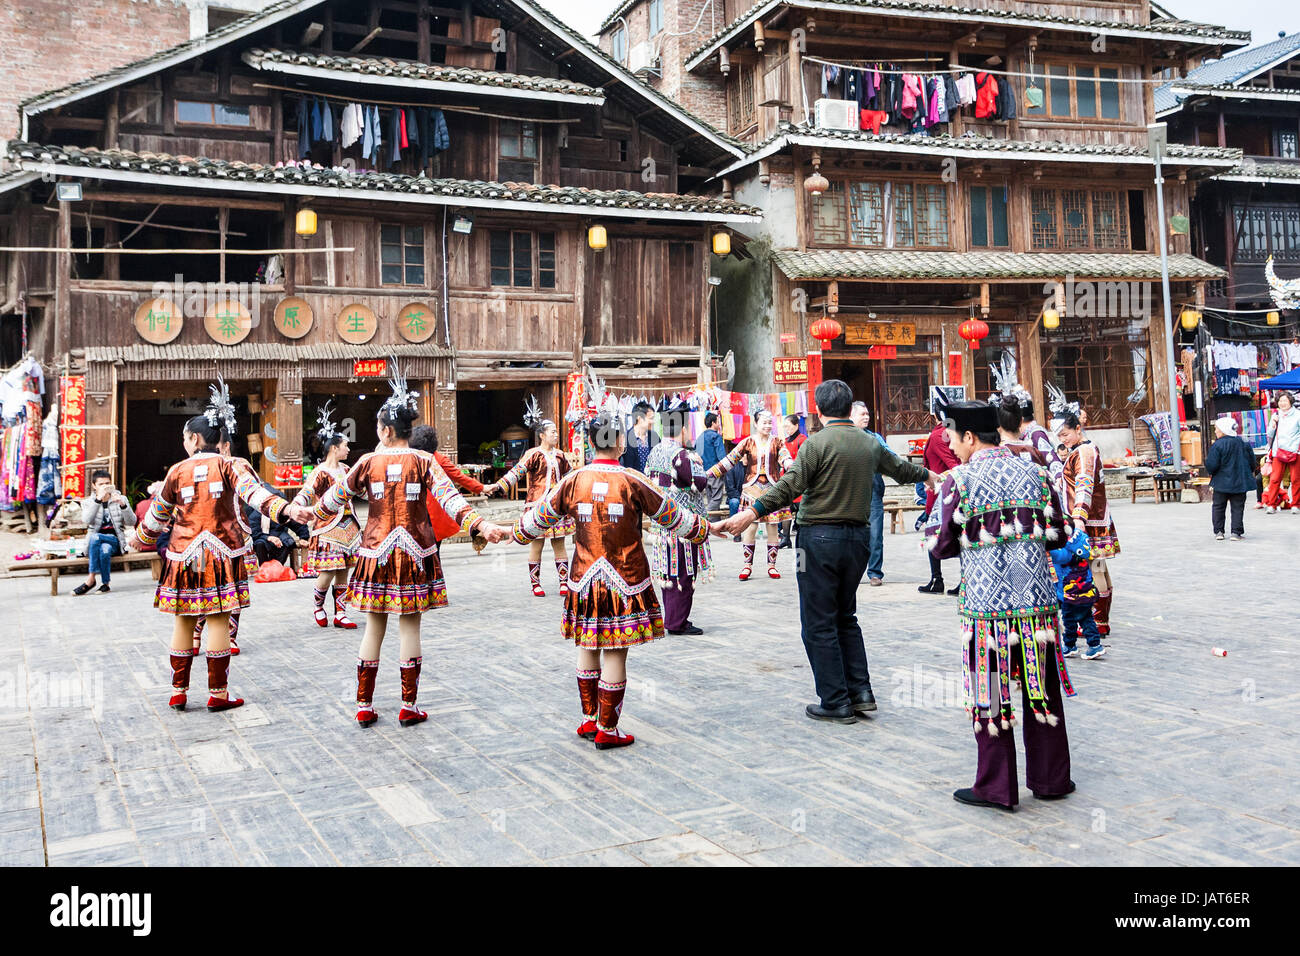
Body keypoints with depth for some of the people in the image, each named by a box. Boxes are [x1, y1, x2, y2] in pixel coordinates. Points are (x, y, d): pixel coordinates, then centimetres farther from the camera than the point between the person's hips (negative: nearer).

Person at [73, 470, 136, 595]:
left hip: (115, 541, -1)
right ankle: (105, 584, -30)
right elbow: (87, 520, -12)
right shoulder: (88, 502, 12)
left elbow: (131, 523, 0)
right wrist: (98, 499, -23)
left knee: (105, 549, -35)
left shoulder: (121, 499, 13)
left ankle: (91, 579, -19)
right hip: (94, 542, 1)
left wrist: (123, 505, -17)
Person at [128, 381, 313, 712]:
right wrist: (286, 509, -29)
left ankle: (179, 691, 15)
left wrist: (139, 540, 30)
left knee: (184, 621, 9)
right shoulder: (228, 467, 0)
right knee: (218, 620, 0)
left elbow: (157, 514, 14)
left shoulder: (177, 472, 5)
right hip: (222, 552, -2)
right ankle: (218, 693, 4)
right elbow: (253, 492, -18)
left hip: (185, 554, 2)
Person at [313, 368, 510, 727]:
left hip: (377, 553, 1)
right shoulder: (424, 462, -4)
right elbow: (450, 498, -16)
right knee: (410, 627, 6)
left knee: (374, 627, 9)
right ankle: (408, 707, 10)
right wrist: (481, 525, -20)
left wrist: (316, 515, 30)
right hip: (415, 553, -1)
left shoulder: (368, 462, -2)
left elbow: (336, 496, 11)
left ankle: (364, 707, 15)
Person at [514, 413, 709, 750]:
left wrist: (518, 531, 32)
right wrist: (704, 529, 18)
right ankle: (607, 730, 11)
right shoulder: (633, 482, -10)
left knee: (587, 648, 17)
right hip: (625, 580, -3)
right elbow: (672, 516, 0)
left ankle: (589, 720, 27)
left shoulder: (574, 480, -2)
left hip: (585, 580, 3)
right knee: (615, 654, 3)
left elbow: (540, 516, 11)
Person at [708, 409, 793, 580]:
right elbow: (729, 461, 0)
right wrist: (707, 474, -6)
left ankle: (771, 565, 12)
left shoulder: (776, 442, 5)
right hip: (752, 488, 0)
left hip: (772, 488, 1)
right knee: (750, 527, -2)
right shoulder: (748, 442, 3)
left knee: (772, 527, 3)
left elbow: (786, 460, -9)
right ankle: (748, 565, 8)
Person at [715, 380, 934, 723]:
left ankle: (836, 702, 6)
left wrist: (752, 513, -27)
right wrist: (927, 475, 48)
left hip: (820, 538, -6)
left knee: (819, 624, 2)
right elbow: (899, 467, 27)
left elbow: (790, 486, -22)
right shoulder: (869, 443, 9)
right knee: (846, 618, 19)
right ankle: (861, 694, 17)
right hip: (857, 538, 6)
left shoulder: (818, 443, -10)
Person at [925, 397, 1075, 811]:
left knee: (991, 696, 5)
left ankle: (996, 788, 12)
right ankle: (1050, 778, 25)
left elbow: (938, 544, -7)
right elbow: (1057, 532, 9)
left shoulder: (959, 480, -8)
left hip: (986, 604, -4)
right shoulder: (1034, 473, 5)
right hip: (1038, 600, 4)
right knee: (1042, 689, 14)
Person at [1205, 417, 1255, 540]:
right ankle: (1236, 532, 2)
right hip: (1240, 482, 3)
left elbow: (1212, 465, -17)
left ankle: (1218, 531, 10)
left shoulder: (1217, 445, -14)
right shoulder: (1242, 443, 1)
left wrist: (1211, 472, 5)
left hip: (1222, 482, -3)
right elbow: (1251, 459, 9)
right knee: (1237, 507, 7)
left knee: (1218, 507, 11)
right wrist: (1251, 472, 25)